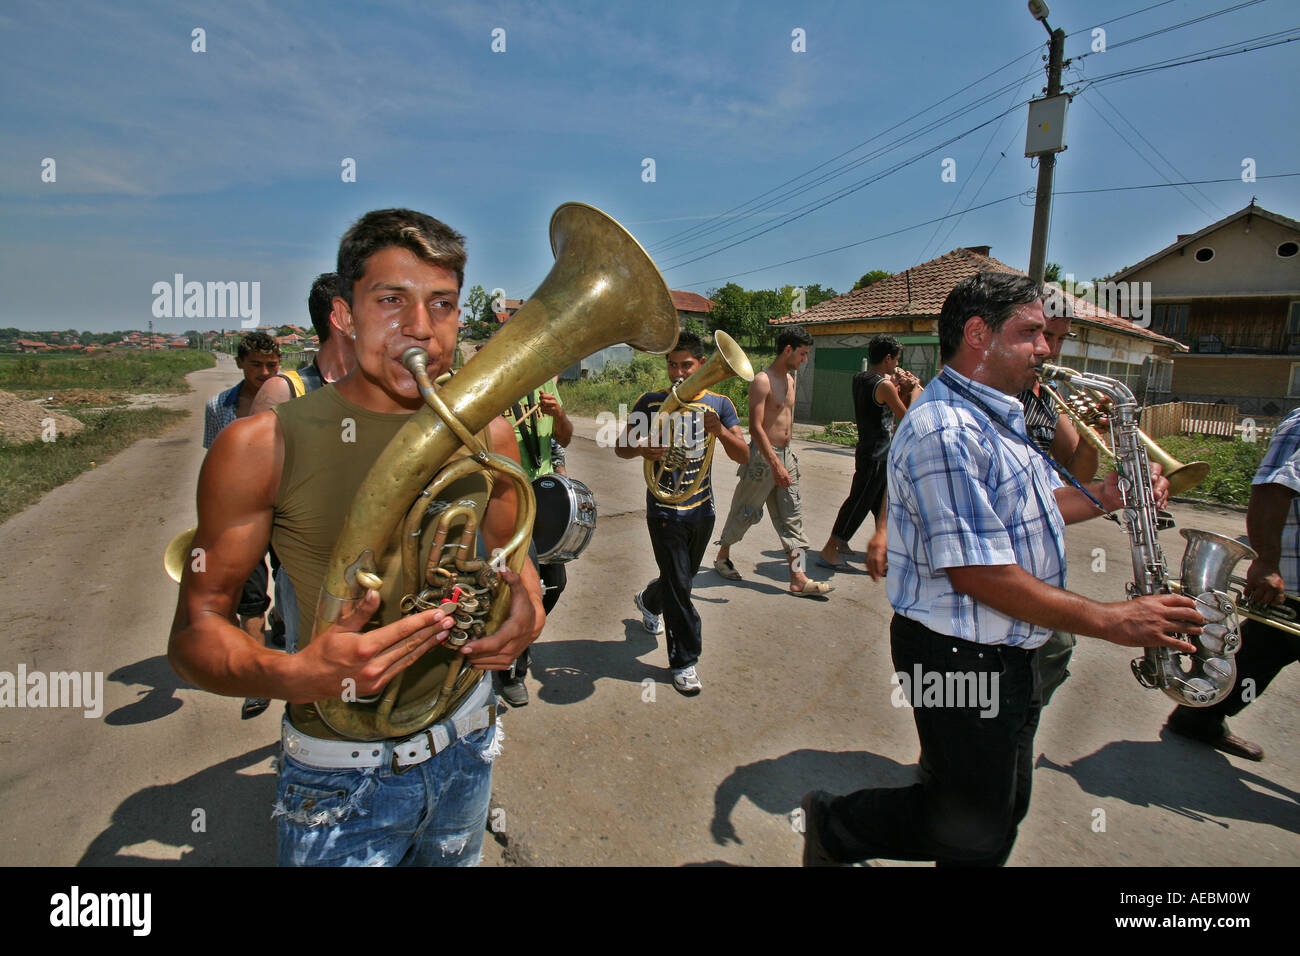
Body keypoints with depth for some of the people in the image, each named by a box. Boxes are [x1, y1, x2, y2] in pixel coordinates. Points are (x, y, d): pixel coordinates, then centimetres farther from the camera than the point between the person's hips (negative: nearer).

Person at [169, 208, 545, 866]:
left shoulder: (486, 431, -5)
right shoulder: (262, 446, -16)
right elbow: (194, 630, -12)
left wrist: (527, 607, -13)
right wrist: (297, 675, -31)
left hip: (467, 743, 4)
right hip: (341, 777, -4)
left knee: (454, 859, 27)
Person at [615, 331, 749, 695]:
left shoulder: (718, 404, 1)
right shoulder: (651, 402, -3)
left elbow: (743, 455, -7)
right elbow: (621, 447, 2)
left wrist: (720, 431, -27)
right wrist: (642, 449, -21)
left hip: (701, 509, 3)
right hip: (664, 510, -3)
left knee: (681, 579, 21)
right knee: (678, 586, -4)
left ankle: (648, 600, 54)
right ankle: (684, 661, 11)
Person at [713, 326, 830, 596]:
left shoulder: (789, 379, 12)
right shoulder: (762, 381, -15)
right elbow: (756, 427, -22)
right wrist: (776, 465, -27)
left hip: (785, 454, 8)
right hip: (763, 455, -8)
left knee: (791, 517, 5)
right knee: (746, 511, 5)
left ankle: (798, 578, 7)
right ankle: (722, 557, 27)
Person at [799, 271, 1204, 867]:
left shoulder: (994, 418, 11)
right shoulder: (943, 429, -24)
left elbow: (1023, 510, 21)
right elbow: (977, 572, -27)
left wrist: (1105, 495, 4)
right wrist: (1111, 622, -21)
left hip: (1005, 653, 10)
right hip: (958, 658, -10)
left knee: (1001, 811, 23)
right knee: (975, 830, 7)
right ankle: (835, 829, 24)